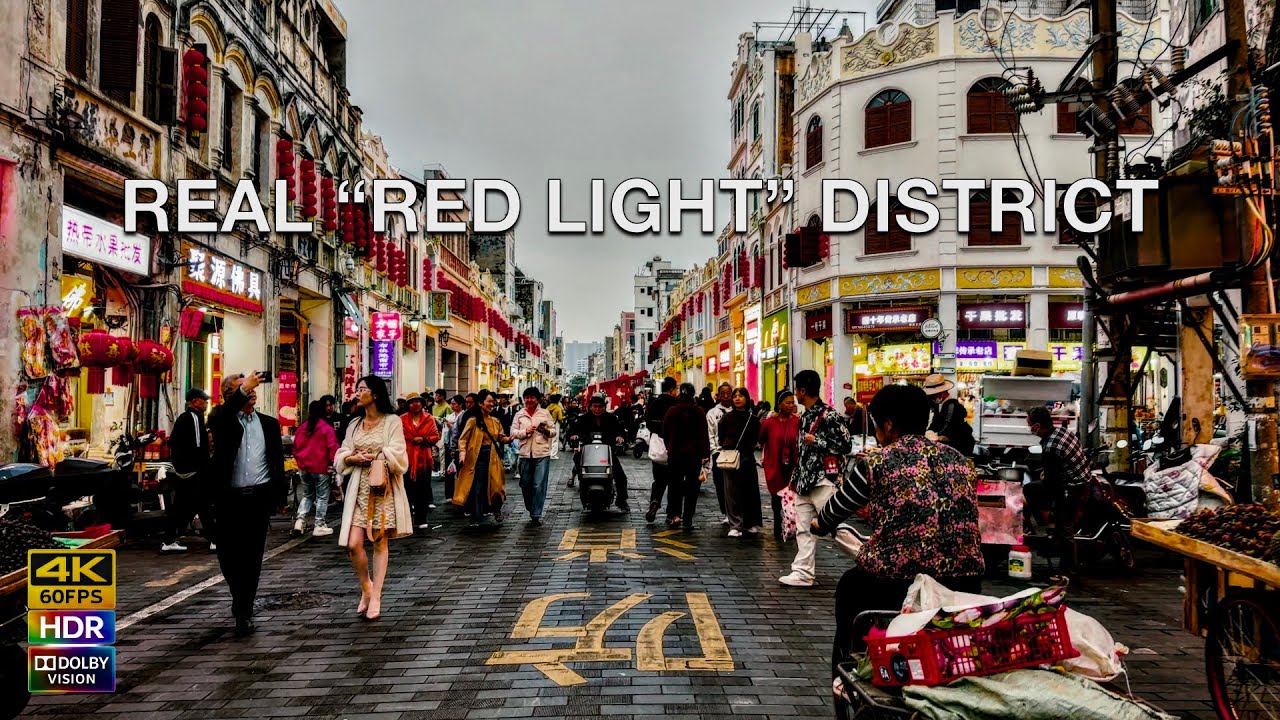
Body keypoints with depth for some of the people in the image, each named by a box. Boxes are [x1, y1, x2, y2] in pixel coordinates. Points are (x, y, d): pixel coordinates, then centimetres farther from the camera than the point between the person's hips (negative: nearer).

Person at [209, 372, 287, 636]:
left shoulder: (269, 423, 11)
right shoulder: (224, 421, 3)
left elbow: (278, 461, 11)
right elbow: (218, 420, -24)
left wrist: (281, 493, 4)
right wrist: (243, 389, -24)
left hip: (259, 498, 1)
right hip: (230, 498, -1)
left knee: (252, 555, 1)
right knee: (227, 554, 7)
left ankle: (244, 610, 10)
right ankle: (241, 598, 32)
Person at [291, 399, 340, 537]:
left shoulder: (302, 428, 4)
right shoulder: (327, 428, -13)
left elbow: (296, 447, 11)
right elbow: (333, 447, -15)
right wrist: (335, 463, -3)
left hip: (304, 467, 5)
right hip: (321, 468, -5)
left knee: (307, 495, 19)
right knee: (322, 497, 5)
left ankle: (300, 520, 5)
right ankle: (319, 525, 8)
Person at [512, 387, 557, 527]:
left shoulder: (545, 413, 7)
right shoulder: (519, 415, 11)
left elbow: (554, 431, 9)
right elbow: (513, 432, 5)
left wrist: (547, 431, -13)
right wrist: (526, 431, -11)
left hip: (542, 454, -2)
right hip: (525, 454, 2)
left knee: (539, 485, -8)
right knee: (525, 485, 8)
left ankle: (536, 515, -5)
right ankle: (531, 510, 28)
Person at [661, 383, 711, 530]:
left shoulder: (672, 411, -1)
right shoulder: (699, 412, -6)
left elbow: (665, 433, 6)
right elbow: (703, 434, -8)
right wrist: (705, 455, -5)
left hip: (675, 453, 1)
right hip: (694, 454, -1)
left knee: (674, 485, 14)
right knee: (692, 487, 5)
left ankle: (675, 515, 2)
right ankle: (687, 521, 4)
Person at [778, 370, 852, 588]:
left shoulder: (829, 416, -11)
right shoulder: (804, 417, 14)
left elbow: (846, 445, -13)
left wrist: (817, 442, -15)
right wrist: (795, 478, 21)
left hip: (823, 479, -8)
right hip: (805, 481, 9)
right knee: (803, 529, 7)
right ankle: (803, 573, 11)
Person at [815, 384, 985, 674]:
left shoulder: (875, 462, -3)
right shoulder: (959, 460, 10)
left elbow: (834, 512, 9)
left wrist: (818, 524, 33)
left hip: (896, 588, -5)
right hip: (966, 587, 5)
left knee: (849, 587, 27)